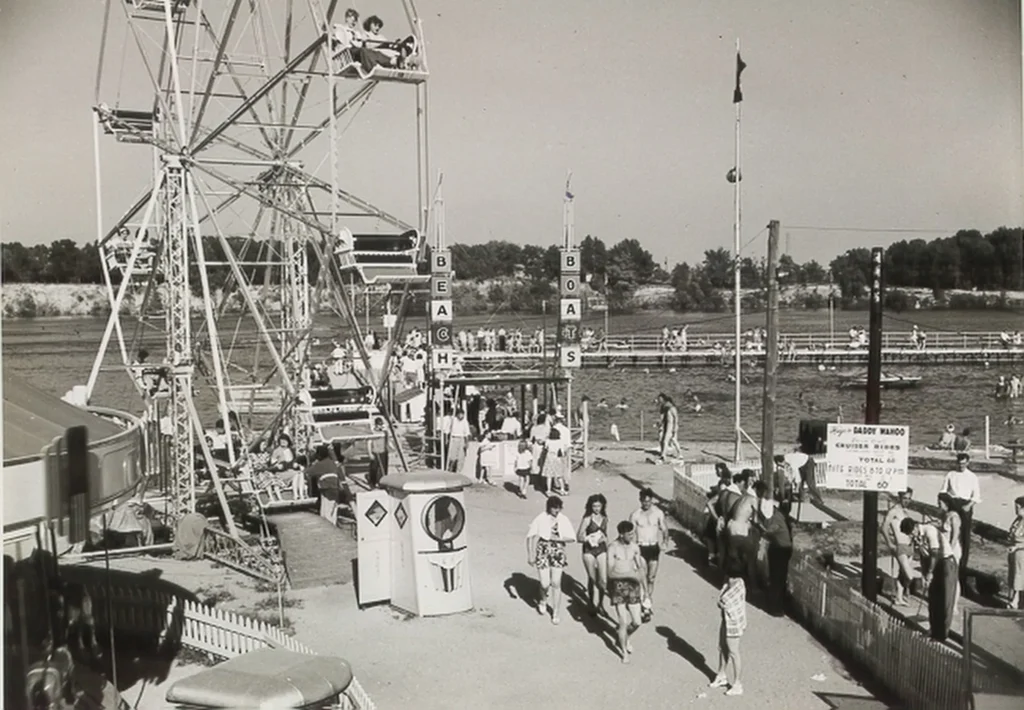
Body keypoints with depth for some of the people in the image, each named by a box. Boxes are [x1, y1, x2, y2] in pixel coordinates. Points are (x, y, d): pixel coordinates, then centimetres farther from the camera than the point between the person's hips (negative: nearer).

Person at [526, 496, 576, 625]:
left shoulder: (564, 520, -6)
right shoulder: (540, 519, -12)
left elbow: (572, 538, -1)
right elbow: (530, 537, -5)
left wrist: (558, 538, -16)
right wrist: (530, 555, -6)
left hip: (558, 553, 1)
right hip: (542, 552, -1)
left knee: (556, 583, -1)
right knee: (545, 584, -1)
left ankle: (556, 613, 14)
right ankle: (543, 601, 34)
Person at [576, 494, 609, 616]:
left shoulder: (604, 519, 5)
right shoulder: (587, 519, -9)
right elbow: (579, 537, -8)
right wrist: (588, 538, -23)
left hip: (602, 550, 3)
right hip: (589, 551, -3)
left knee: (603, 579, -2)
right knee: (592, 579, 7)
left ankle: (599, 602, 20)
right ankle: (591, 604, 25)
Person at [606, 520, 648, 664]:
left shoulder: (634, 546, 1)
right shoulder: (612, 547, -15)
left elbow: (641, 568, 10)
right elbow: (611, 572, -22)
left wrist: (645, 588, 12)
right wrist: (630, 573, -33)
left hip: (632, 585, 4)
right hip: (617, 586, -4)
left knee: (637, 622, 5)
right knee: (623, 622, -4)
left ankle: (626, 638, 37)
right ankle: (624, 651, 19)